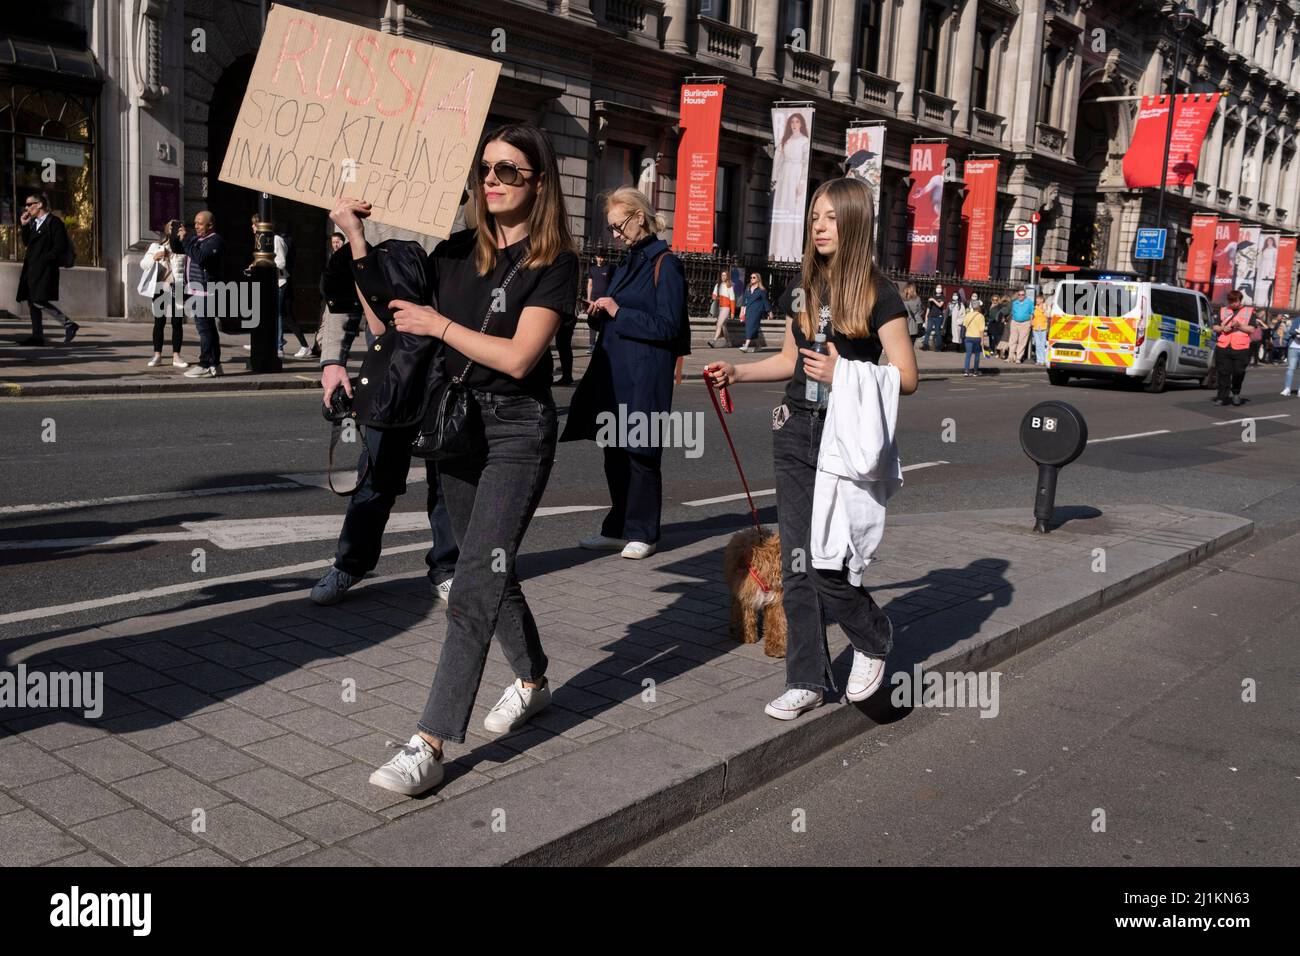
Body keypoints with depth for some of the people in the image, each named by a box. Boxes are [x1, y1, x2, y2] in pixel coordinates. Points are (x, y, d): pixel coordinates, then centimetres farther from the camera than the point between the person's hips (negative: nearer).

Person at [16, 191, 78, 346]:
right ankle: (37, 336, 12)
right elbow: (27, 243, 18)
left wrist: (45, 260, -16)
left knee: (40, 301, -17)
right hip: (31, 268, 9)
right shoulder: (33, 222, 19)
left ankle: (69, 325, -10)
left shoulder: (54, 222, -8)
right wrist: (23, 226, 8)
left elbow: (60, 247, -14)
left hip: (45, 269, -9)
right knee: (31, 301, 8)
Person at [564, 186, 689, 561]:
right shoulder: (629, 262, 16)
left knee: (641, 453, -1)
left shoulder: (665, 264, -9)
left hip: (645, 377, -8)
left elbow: (667, 325, -14)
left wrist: (618, 312, -14)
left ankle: (642, 533, 11)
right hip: (615, 373, 8)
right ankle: (618, 529, 21)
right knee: (615, 452, 11)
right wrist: (604, 311, 9)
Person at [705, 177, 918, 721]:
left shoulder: (877, 293, -6)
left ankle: (874, 640, 23)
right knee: (796, 565, 5)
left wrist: (844, 374, -23)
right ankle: (807, 680, 16)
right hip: (796, 432, 6)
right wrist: (737, 372, 9)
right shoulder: (802, 290, 11)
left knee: (826, 565, -8)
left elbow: (906, 378, -10)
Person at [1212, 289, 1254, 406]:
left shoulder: (1248, 312, 8)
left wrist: (1240, 325, -14)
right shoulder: (1223, 311, 16)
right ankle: (1222, 397, 4)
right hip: (1223, 347, 2)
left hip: (1241, 349, -2)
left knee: (1239, 372, -1)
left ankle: (1236, 393, 23)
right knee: (1223, 373, 0)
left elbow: (1252, 329, 1)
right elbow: (1215, 327, 15)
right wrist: (1222, 328, -6)